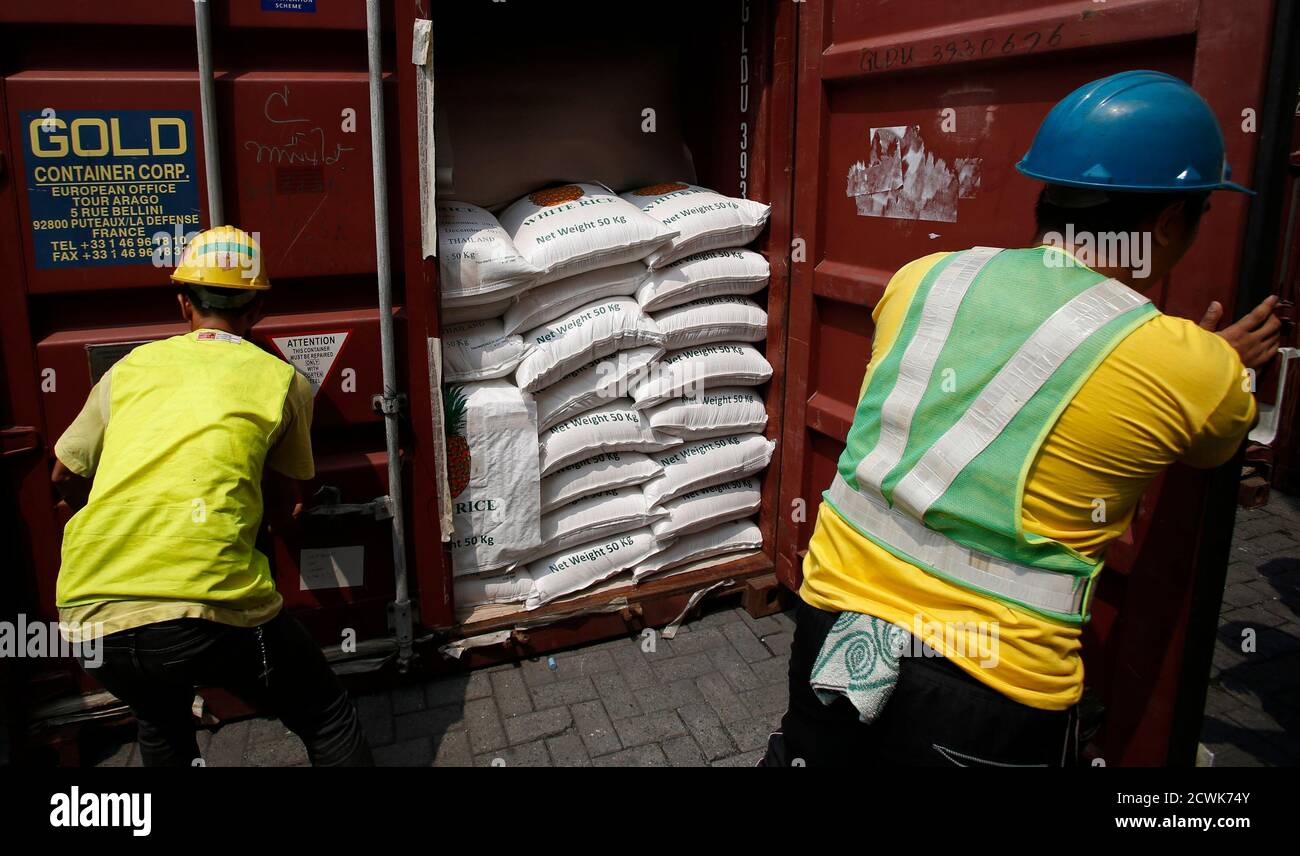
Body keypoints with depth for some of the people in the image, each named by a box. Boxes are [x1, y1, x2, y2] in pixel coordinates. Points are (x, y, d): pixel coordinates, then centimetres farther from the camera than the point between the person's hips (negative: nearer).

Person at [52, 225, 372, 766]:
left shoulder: (131, 367, 17)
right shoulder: (283, 381, 10)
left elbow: (66, 475, 29)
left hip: (88, 619, 4)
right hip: (208, 606, -4)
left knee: (161, 729, 35)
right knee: (328, 717, 19)